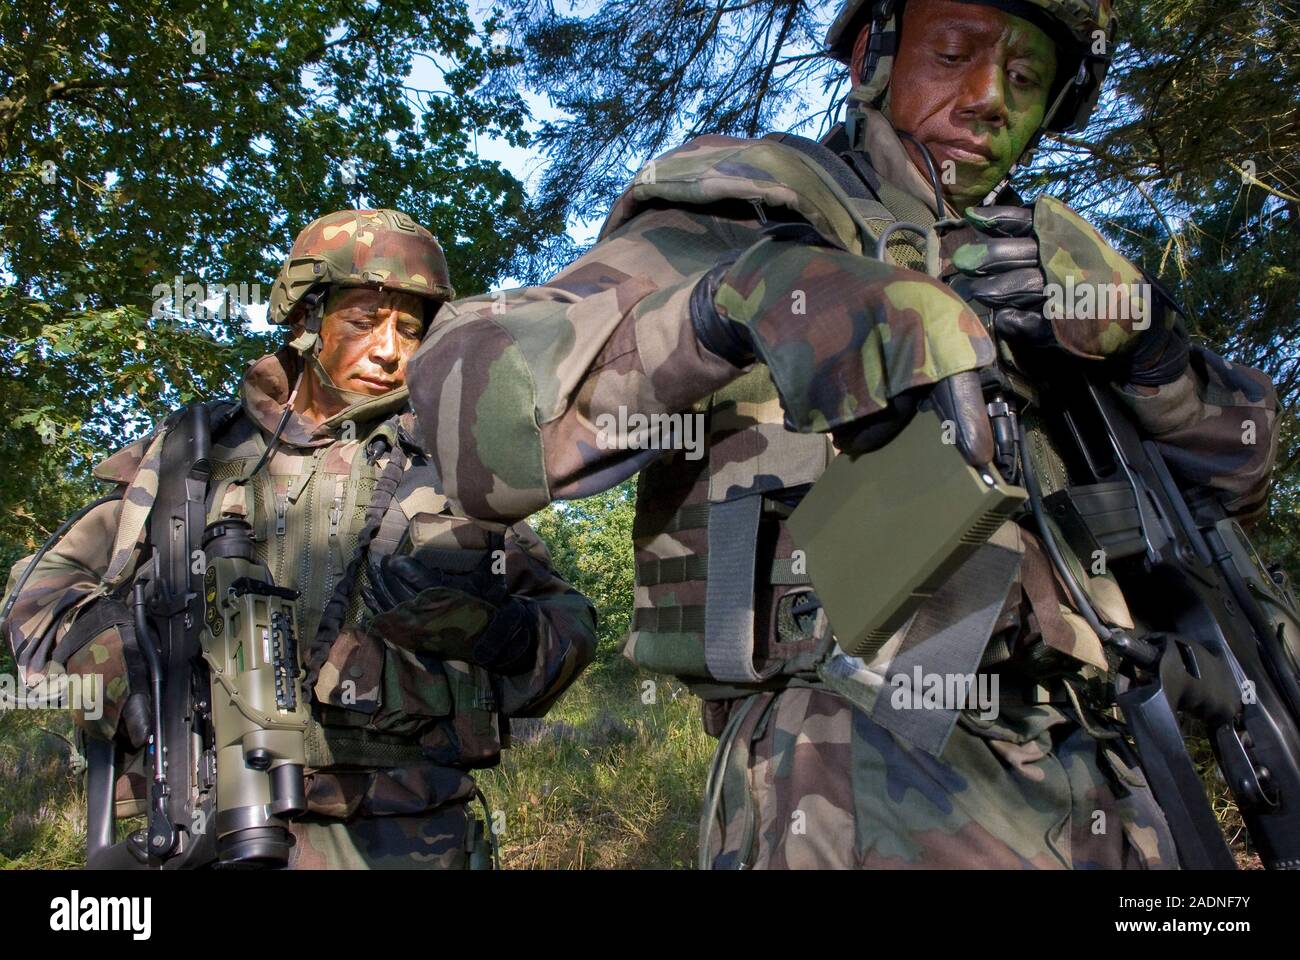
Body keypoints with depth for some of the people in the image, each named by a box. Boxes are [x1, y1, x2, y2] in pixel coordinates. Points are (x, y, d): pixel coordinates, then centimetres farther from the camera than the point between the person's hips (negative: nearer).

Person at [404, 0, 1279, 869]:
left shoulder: (1040, 261, 17)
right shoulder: (746, 219, 0)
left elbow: (1235, 473, 18)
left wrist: (1144, 341, -3)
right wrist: (743, 294, -29)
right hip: (859, 772, -6)